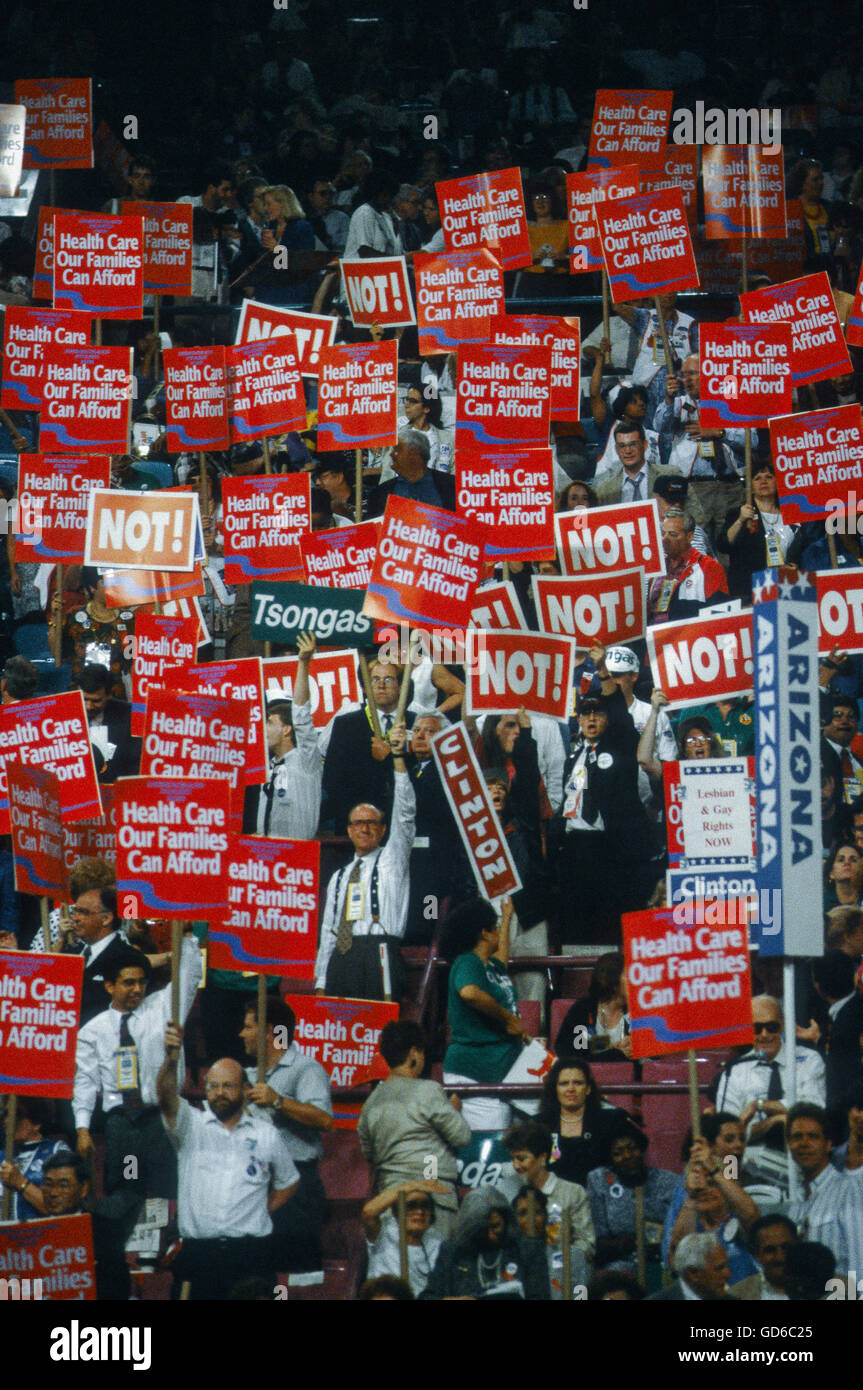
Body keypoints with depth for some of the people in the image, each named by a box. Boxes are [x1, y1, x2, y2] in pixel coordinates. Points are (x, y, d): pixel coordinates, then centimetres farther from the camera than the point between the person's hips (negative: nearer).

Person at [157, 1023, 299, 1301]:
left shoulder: (267, 1135, 12)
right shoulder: (190, 1126, 7)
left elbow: (288, 1182, 25)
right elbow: (166, 1096, -13)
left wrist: (262, 1213, 10)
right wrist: (171, 1059, -33)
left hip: (252, 1254, 0)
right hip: (198, 1254, 0)